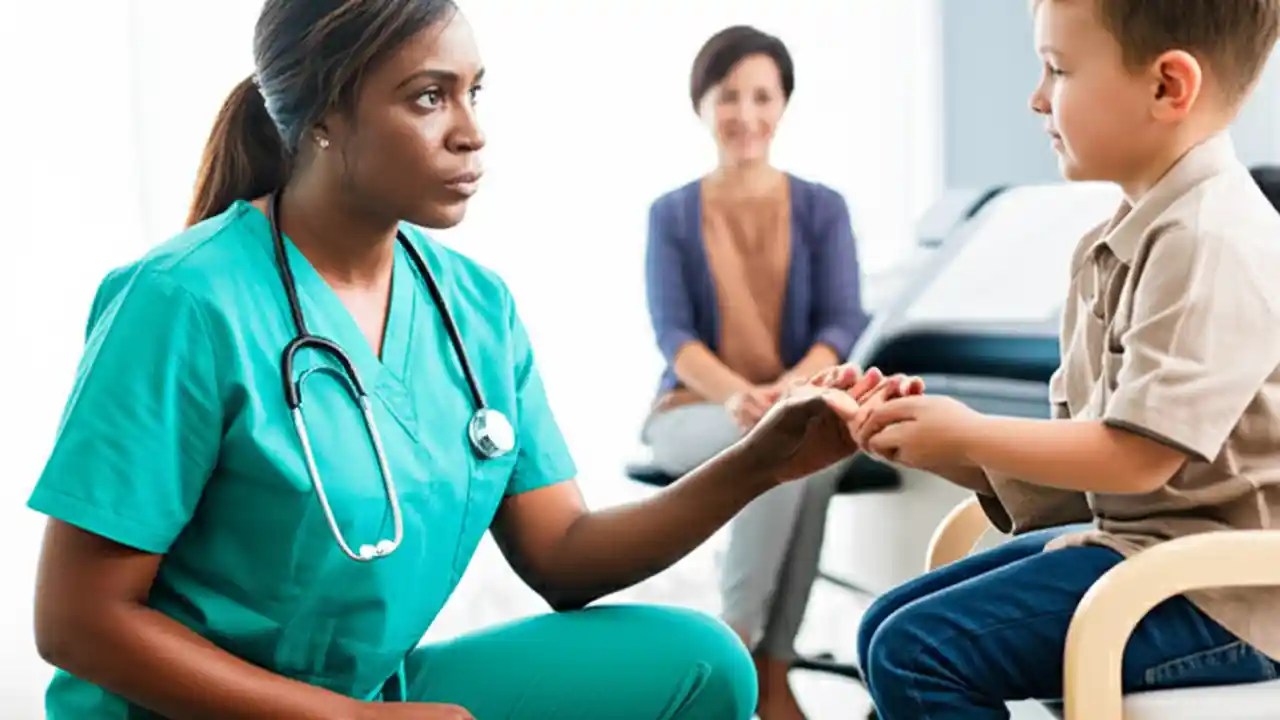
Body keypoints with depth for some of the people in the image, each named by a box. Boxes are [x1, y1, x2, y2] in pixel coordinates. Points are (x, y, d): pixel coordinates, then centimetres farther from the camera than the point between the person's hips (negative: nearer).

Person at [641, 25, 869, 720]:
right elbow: (673, 332, -6)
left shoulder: (822, 208, 7)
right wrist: (736, 394, -29)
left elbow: (841, 323, -3)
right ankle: (742, 651, -22)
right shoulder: (671, 214, 5)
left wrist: (790, 389, -26)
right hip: (694, 410, -1)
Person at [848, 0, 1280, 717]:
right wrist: (929, 438, -4)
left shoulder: (1214, 242, -19)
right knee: (889, 627, 12)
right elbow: (1080, 437, 10)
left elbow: (1135, 457, -23)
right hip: (1128, 538, 10)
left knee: (918, 652, -19)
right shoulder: (1112, 247, 10)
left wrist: (967, 435, -11)